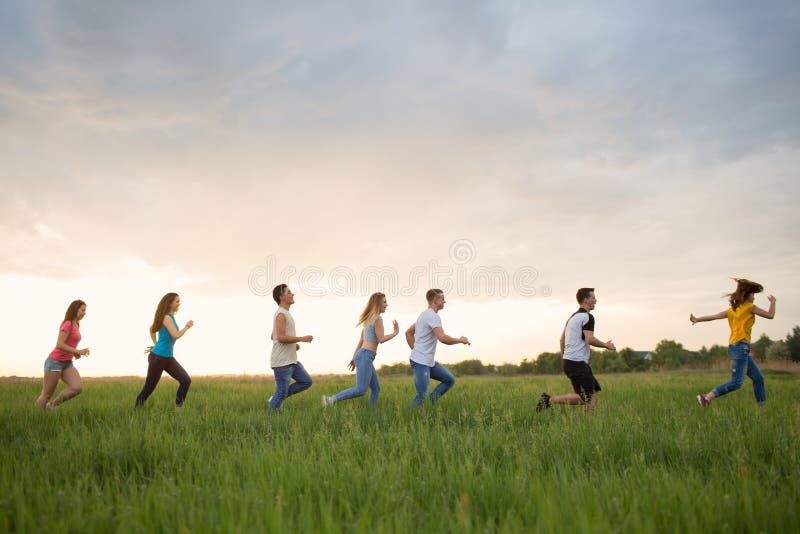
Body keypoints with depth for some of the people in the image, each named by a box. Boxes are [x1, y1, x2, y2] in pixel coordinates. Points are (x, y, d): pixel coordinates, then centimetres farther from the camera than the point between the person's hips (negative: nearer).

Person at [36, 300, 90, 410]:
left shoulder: (75, 326, 14)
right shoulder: (67, 324, -14)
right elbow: (59, 345, -21)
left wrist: (75, 353, 10)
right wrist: (78, 351, -18)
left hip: (67, 363, 8)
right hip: (55, 362, -8)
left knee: (78, 388, -13)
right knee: (46, 395, -2)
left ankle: (52, 405, 4)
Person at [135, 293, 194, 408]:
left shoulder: (170, 317, 11)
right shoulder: (166, 317, -16)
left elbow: (151, 329, 25)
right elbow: (176, 335, -28)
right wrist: (187, 326, -12)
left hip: (168, 358, 8)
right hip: (157, 357, -8)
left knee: (186, 380, -7)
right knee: (149, 387, 6)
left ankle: (178, 408, -2)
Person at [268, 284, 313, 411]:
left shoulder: (285, 314, 17)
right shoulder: (281, 314, -15)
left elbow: (274, 336, 22)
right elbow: (281, 337, -23)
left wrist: (294, 344, 12)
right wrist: (302, 339, -17)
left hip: (291, 361, 10)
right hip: (282, 362, -10)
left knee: (306, 381, 11)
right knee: (282, 392, -3)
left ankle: (276, 398, 15)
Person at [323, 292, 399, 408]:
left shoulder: (369, 319, 19)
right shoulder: (377, 318, -8)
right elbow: (381, 339, -13)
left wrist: (354, 358, 21)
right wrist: (396, 332, -1)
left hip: (361, 355, 10)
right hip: (365, 356, -10)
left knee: (376, 388, 12)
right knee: (361, 390, -12)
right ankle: (331, 399, -13)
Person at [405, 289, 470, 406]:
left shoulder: (424, 315, 16)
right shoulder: (433, 316, -16)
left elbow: (408, 332, 24)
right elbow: (443, 338, -26)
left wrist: (414, 349, 19)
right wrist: (461, 340, -11)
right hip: (421, 362, -10)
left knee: (450, 380, 11)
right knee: (421, 396, -9)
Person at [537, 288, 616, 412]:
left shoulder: (573, 317, 20)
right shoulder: (587, 317, -10)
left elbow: (561, 340, 22)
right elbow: (590, 340, -20)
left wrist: (564, 358, 26)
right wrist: (606, 345, -6)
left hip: (569, 361, 10)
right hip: (577, 363, -10)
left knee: (595, 391, 11)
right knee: (585, 398, -9)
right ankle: (550, 400, -11)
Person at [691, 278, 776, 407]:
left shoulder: (732, 310, 16)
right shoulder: (749, 307, -1)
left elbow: (714, 316, 5)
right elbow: (770, 315, 4)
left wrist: (697, 319, 3)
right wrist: (772, 302, 20)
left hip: (734, 347, 9)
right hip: (741, 347, -9)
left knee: (758, 378, 13)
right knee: (736, 382, -14)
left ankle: (762, 406, 15)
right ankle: (707, 397, -23)